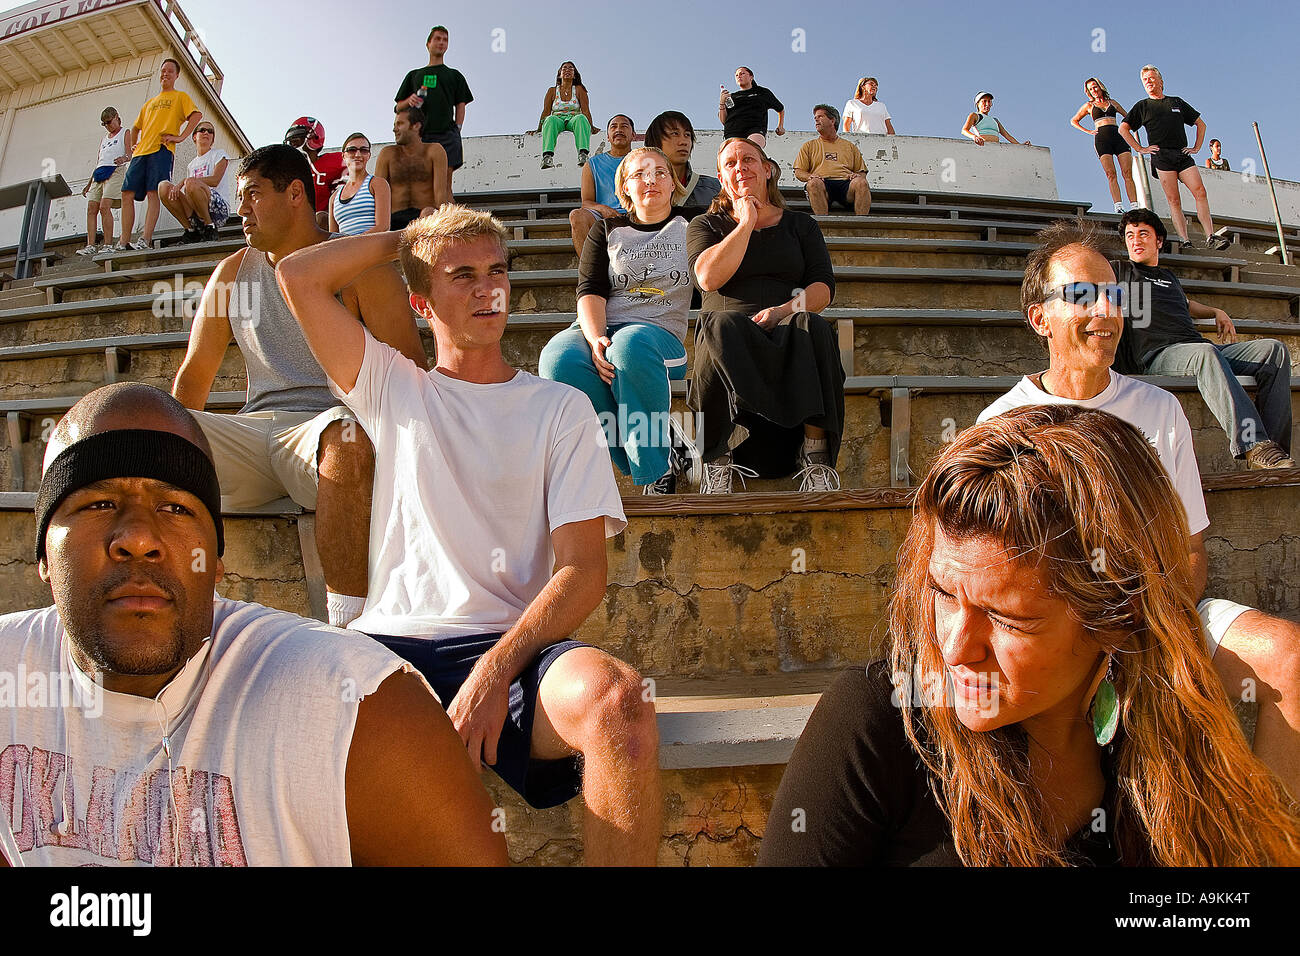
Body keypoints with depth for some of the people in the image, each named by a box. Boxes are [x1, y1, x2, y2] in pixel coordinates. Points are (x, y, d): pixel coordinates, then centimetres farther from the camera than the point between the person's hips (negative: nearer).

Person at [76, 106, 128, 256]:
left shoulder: (125, 133, 11)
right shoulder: (104, 137, 30)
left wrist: (123, 158, -29)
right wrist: (89, 183, 25)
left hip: (115, 171, -7)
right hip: (99, 174, 7)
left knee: (104, 206, -22)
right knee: (91, 209, -6)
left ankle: (108, 244, -21)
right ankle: (90, 246, -11)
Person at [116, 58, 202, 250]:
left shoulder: (180, 96, 14)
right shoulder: (150, 103, 31)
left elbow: (196, 115, -5)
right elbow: (135, 127, 38)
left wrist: (181, 137, -13)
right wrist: (132, 146, 23)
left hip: (161, 150, -6)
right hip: (141, 153, 6)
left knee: (153, 193, -18)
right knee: (127, 193, -5)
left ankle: (145, 239, -24)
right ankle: (124, 242, -6)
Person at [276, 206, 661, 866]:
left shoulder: (560, 408, 11)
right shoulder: (391, 390, 18)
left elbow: (584, 569, 1)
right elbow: (298, 277, 9)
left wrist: (496, 669, -14)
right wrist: (406, 238, 19)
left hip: (512, 646, -1)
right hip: (390, 641, 1)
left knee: (617, 699, -33)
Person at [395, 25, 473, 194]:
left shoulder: (454, 75, 23)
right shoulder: (414, 75, 26)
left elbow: (460, 106, 14)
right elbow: (399, 107, 23)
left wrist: (456, 131, -3)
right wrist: (409, 100, 0)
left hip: (446, 134, -1)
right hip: (419, 134, 1)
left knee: (444, 186, -15)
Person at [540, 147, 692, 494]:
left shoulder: (689, 227, 18)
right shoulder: (607, 231, 19)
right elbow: (590, 291, 3)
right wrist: (595, 339, -15)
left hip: (660, 331, -2)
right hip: (598, 329, 2)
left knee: (630, 344, -40)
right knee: (559, 359, -33)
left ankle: (654, 464, -28)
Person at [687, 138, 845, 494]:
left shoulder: (800, 225, 22)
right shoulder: (705, 225, 20)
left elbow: (824, 288, 8)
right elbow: (708, 277, -3)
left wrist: (784, 310, -13)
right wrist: (746, 223, 4)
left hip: (788, 331, 1)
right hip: (733, 337, -1)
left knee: (813, 328, -34)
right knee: (722, 328, -37)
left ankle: (817, 455, -32)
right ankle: (720, 457, -33)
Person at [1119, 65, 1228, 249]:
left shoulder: (1177, 102, 21)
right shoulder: (1142, 106, 14)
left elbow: (1201, 124, 26)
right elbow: (1123, 128, 7)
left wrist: (1197, 148, 13)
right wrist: (1140, 149, -1)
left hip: (1183, 155, 2)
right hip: (1161, 156, -2)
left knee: (1200, 192, -12)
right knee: (1174, 200, -9)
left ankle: (1210, 237, -15)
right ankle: (1185, 241, -11)